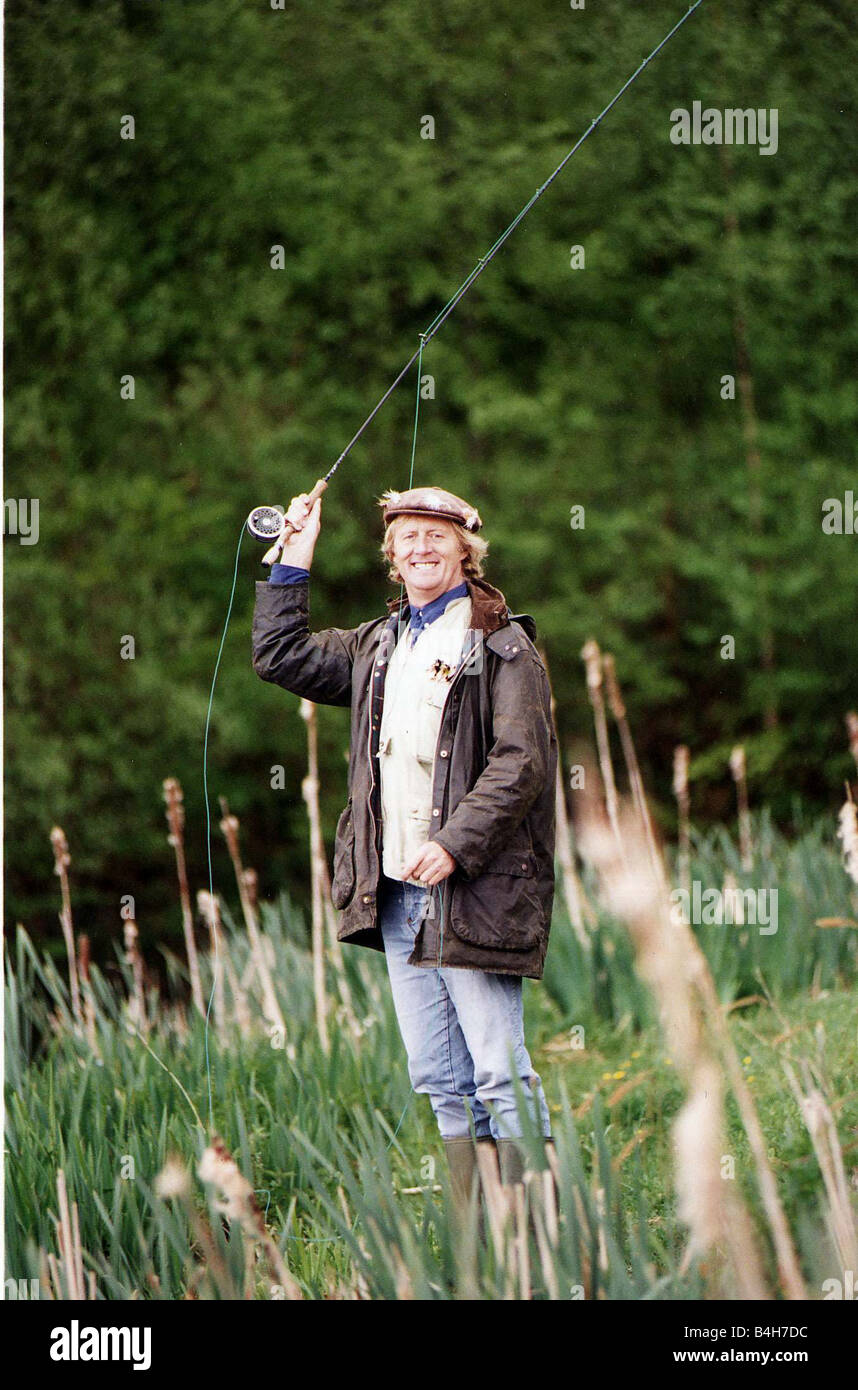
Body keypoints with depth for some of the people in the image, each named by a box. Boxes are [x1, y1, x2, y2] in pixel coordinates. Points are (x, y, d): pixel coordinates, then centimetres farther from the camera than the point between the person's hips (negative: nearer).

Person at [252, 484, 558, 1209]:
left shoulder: (503, 646, -4)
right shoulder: (378, 645, 17)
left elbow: (520, 763, -12)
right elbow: (283, 657, 26)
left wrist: (455, 844, -20)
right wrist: (295, 558, 20)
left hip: (473, 891, -7)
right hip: (395, 890, 7)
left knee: (499, 1073, -9)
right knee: (438, 1079, 9)